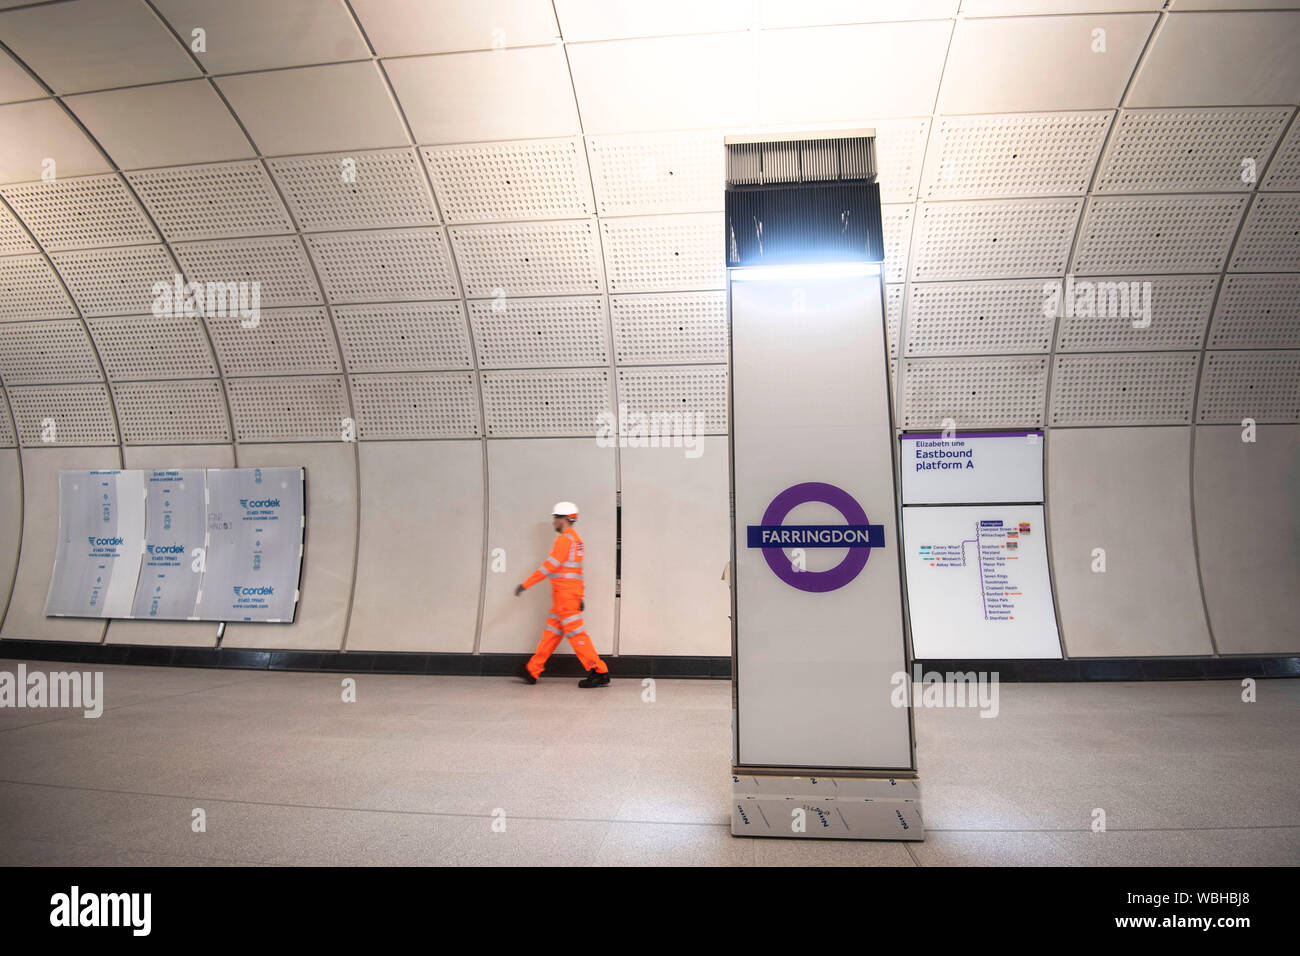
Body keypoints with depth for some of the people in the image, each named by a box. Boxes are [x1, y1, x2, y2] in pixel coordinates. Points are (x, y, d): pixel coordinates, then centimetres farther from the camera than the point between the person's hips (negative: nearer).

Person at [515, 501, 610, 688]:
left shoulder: (564, 539, -11)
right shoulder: (575, 538, 19)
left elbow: (550, 566, -17)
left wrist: (525, 585, -15)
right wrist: (581, 597, 22)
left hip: (565, 593, -10)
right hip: (571, 593, 10)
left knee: (575, 633, -8)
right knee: (551, 632, 11)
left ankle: (599, 672, -5)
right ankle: (532, 671, 17)